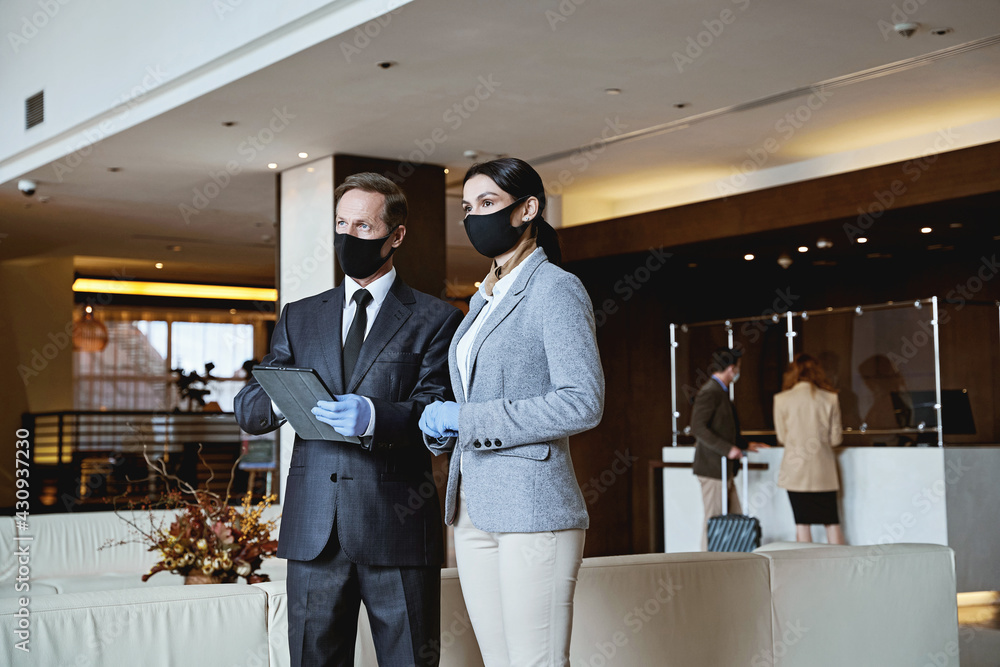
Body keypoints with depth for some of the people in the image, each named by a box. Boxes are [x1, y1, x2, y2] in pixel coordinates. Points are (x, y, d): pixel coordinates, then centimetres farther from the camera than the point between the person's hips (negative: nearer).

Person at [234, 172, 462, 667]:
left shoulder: (434, 319, 5)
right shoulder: (299, 317, 17)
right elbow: (247, 411, 11)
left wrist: (374, 417, -25)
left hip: (397, 529, -3)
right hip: (313, 529, 3)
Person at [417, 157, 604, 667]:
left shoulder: (556, 289, -7)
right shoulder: (484, 300, 19)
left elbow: (583, 403, -17)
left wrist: (466, 419, -15)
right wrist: (440, 424, 4)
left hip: (531, 506, -8)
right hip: (473, 507, 8)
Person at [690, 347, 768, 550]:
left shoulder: (720, 392, 17)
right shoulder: (710, 392, -15)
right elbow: (698, 427, -24)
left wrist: (745, 444, 23)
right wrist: (727, 449, -24)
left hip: (725, 468, 10)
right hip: (712, 467, -10)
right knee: (714, 519, -5)